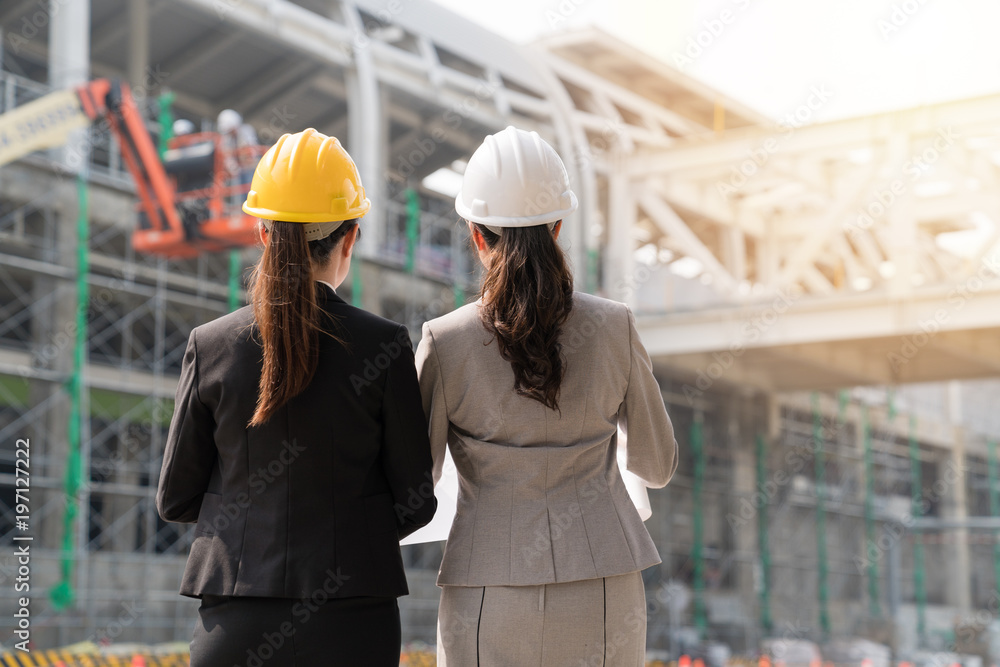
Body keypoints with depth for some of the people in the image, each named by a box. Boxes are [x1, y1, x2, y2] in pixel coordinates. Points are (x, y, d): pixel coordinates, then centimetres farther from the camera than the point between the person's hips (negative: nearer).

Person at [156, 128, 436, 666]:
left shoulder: (210, 346, -3)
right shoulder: (385, 346, -8)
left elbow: (174, 500, 5)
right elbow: (415, 503, -1)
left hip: (234, 622, 2)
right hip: (352, 622, -1)